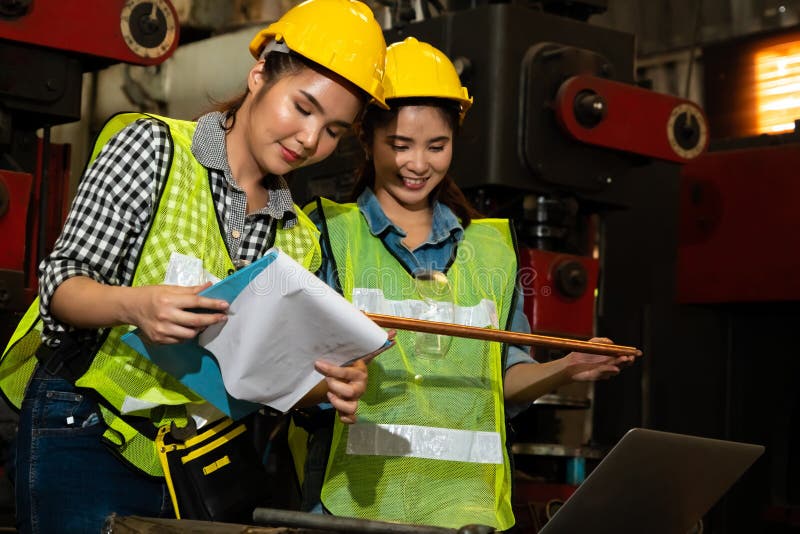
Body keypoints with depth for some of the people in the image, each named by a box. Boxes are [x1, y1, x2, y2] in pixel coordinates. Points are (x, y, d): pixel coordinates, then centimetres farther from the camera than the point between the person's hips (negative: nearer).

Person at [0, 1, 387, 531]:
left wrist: (325, 385, -13)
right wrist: (133, 305, -31)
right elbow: (61, 281, -10)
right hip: (86, 437, -5)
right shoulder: (153, 145, -6)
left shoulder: (299, 238, 9)